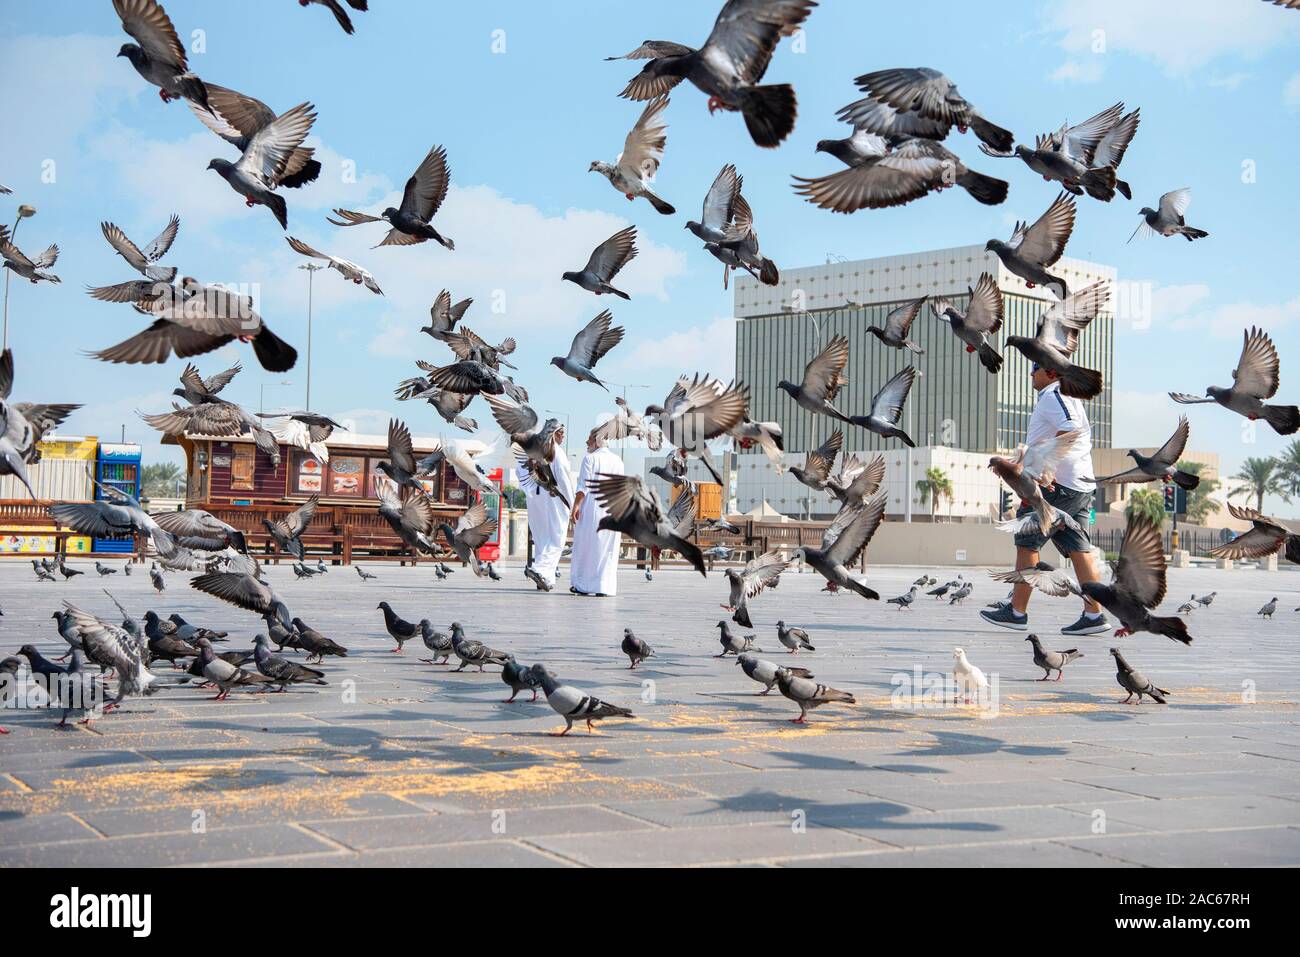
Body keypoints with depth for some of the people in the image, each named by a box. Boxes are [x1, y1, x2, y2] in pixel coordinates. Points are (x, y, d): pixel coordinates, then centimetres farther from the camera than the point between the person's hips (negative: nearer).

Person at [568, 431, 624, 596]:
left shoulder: (590, 458, -6)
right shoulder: (617, 460, 8)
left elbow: (584, 485, -13)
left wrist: (576, 505, -13)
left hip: (592, 508, -4)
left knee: (586, 545, 4)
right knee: (608, 549, 5)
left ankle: (583, 585, 7)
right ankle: (604, 587, 1)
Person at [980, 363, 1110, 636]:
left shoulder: (1053, 396, -8)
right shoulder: (1071, 398, 24)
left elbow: (1069, 429, -25)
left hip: (1056, 483, -10)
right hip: (1082, 484, 10)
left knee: (1026, 542, -3)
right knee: (1078, 548, 5)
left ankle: (1017, 611, -1)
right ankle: (1094, 614, -1)